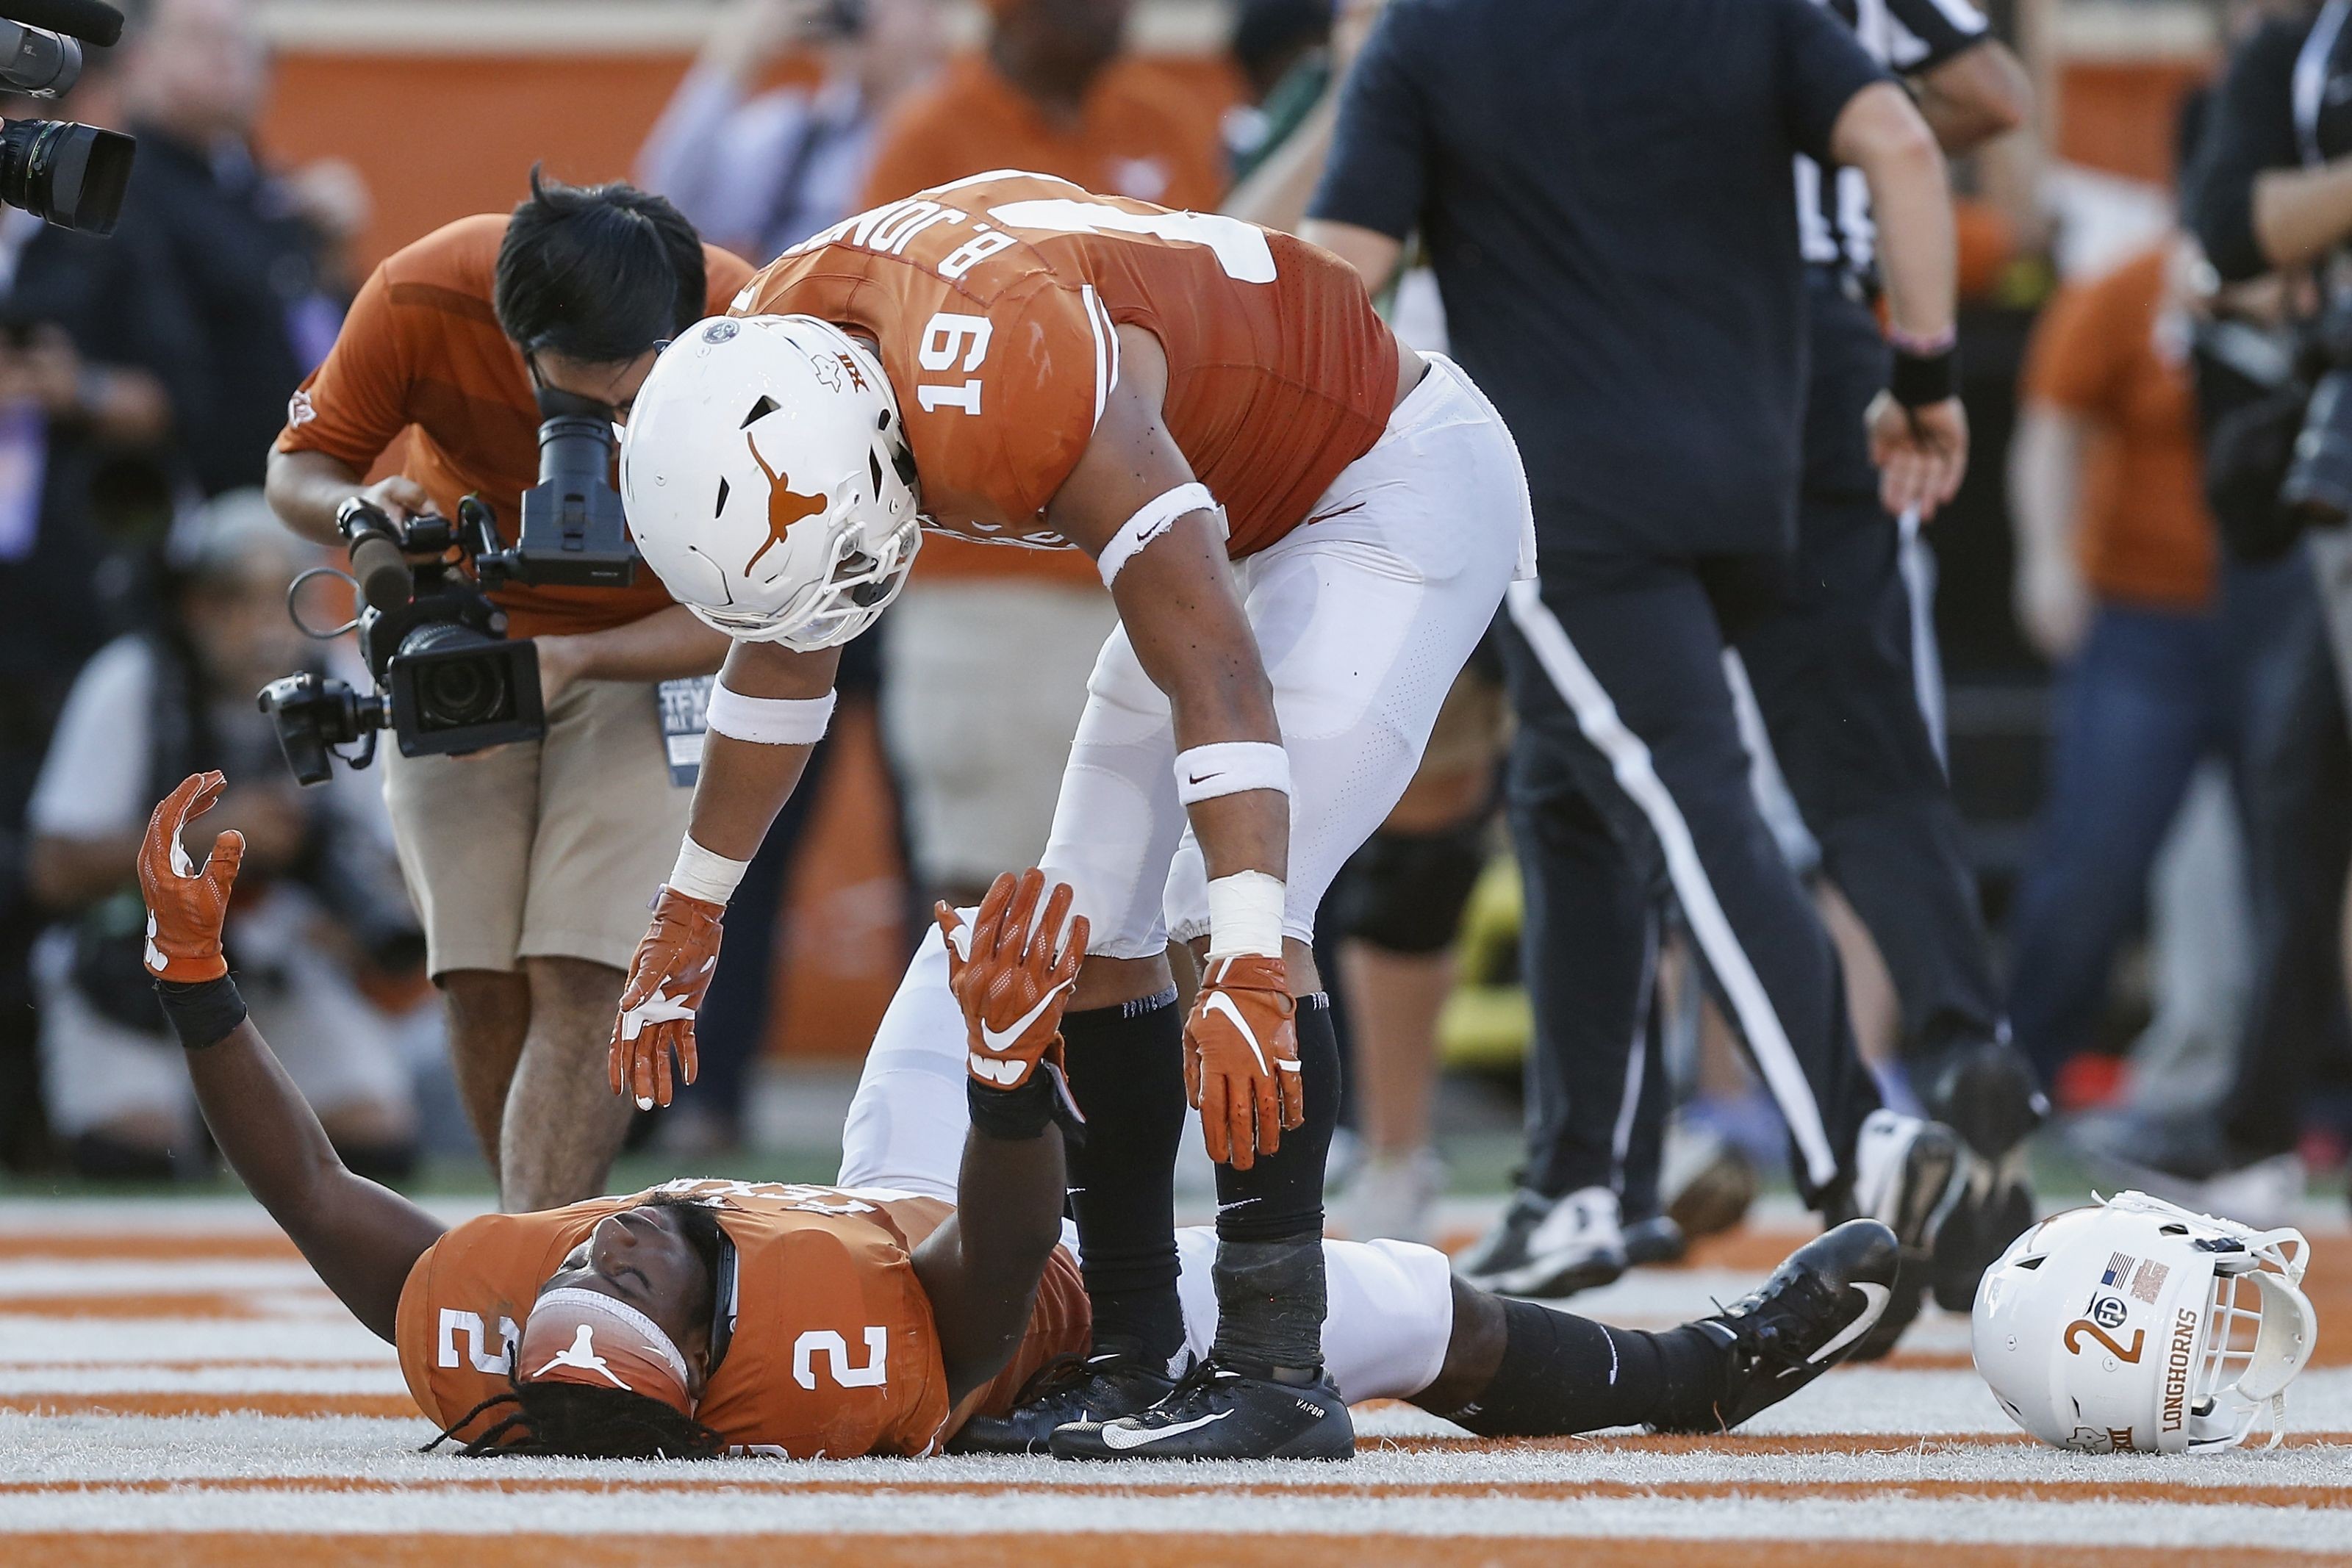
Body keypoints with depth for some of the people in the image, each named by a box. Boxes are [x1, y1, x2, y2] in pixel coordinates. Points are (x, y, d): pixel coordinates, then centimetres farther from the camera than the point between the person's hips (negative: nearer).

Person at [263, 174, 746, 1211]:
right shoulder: (420, 300, -27)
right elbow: (298, 468, -9)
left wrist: (577, 658, -36)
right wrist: (356, 510, -34)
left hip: (655, 650, -2)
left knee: (582, 981, -17)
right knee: (483, 986, -6)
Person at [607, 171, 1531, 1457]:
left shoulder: (1022, 396, -39)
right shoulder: (772, 365, -11)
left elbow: (1217, 678, -41)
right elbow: (781, 655, 7)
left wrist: (1250, 972, -46)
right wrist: (688, 917, 16)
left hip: (1399, 483, -9)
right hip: (1245, 516, 9)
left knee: (1231, 916, -22)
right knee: (1094, 931, 6)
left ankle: (1279, 1367, -21)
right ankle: (1131, 1361, 14)